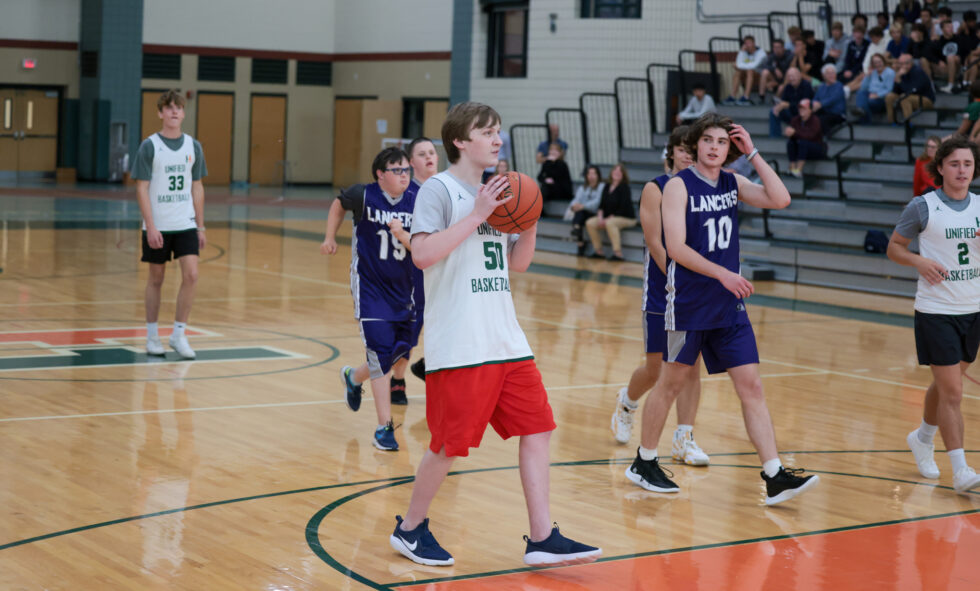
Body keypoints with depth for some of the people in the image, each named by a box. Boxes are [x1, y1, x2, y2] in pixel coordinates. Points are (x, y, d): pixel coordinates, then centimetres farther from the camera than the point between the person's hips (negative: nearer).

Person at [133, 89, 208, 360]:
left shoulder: (193, 146, 6)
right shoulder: (149, 146, -5)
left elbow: (197, 187, 11)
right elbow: (142, 188, -7)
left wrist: (201, 227, 8)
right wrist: (150, 227, -15)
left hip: (186, 224, 3)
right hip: (158, 226, -3)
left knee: (191, 275, -9)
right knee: (156, 279, 7)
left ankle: (179, 334, 1)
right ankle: (152, 336, 19)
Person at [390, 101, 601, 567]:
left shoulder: (496, 193, 16)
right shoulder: (439, 189, -7)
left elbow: (518, 263, 20)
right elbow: (422, 253, -20)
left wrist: (529, 226, 3)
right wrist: (476, 217, -20)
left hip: (506, 340, 8)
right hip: (458, 345, -8)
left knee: (537, 428, 3)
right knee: (451, 442, -1)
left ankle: (542, 538, 7)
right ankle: (410, 529, 20)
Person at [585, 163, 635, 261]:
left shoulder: (624, 187, -12)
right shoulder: (607, 187, 8)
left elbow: (624, 208, -19)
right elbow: (602, 204, 8)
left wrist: (610, 218, -20)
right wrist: (600, 216, -10)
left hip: (627, 218, -7)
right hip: (608, 218, 7)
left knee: (610, 223, -37)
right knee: (590, 223, -10)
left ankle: (618, 254, -38)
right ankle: (598, 252, -4)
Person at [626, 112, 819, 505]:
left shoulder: (733, 184, 8)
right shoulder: (679, 186, -8)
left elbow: (780, 200, -4)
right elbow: (676, 247, -16)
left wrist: (753, 153, -6)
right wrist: (723, 274, -21)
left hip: (729, 306, 5)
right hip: (688, 305, -5)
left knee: (751, 387, -1)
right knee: (672, 383, 6)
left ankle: (775, 476, -3)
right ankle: (643, 463, 23)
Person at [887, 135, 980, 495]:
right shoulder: (923, 207, -6)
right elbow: (894, 248, 2)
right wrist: (920, 262, -17)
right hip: (936, 311, -5)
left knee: (946, 385, 18)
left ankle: (922, 439, 43)